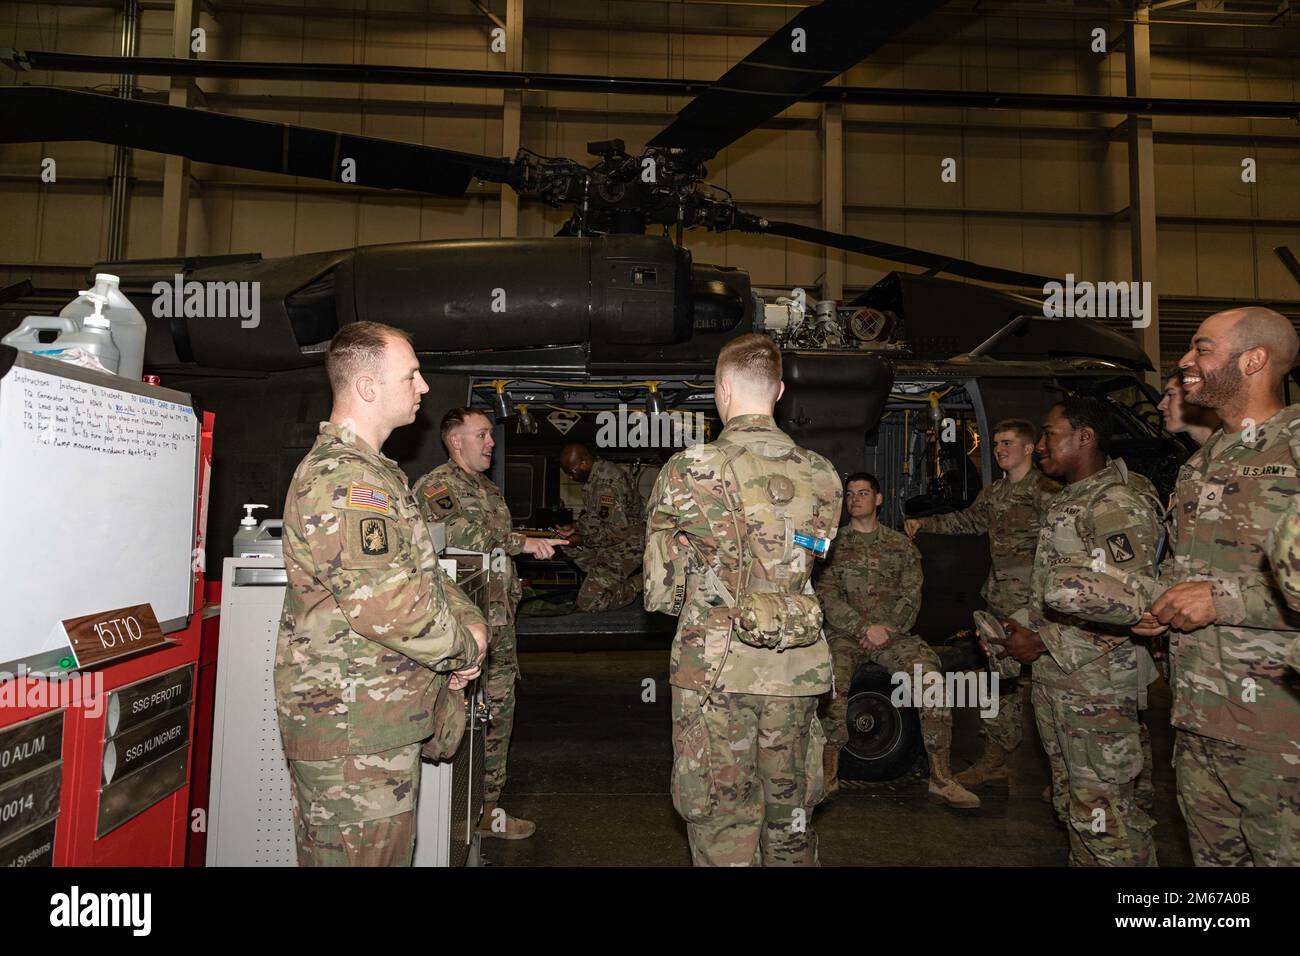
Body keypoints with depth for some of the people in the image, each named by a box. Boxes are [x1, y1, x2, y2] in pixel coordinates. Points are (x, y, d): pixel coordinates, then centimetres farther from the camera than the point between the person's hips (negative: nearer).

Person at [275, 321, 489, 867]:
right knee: (363, 855, 3)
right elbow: (387, 605, -28)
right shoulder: (340, 480, -21)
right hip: (352, 726, -10)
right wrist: (464, 648, -12)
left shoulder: (373, 472, 15)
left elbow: (421, 568, 18)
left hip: (382, 721, 10)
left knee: (390, 850, 21)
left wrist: (467, 621, 1)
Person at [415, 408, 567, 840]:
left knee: (498, 713, 12)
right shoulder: (436, 485, -7)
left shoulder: (490, 490, 21)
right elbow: (458, 534, -25)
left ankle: (487, 808, 24)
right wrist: (521, 542, -25)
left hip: (499, 624, 9)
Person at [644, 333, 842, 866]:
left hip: (715, 670, -4)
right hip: (797, 669, 4)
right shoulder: (822, 476, 1)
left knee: (723, 823, 10)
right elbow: (808, 568, 7)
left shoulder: (689, 471, -10)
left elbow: (660, 592, -3)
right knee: (791, 821, 20)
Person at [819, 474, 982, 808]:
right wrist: (864, 628, -13)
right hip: (845, 632, -1)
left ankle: (941, 777, -15)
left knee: (931, 678, -25)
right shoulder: (834, 543, 9)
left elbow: (911, 596, 7)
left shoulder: (901, 545, 15)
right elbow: (827, 595, -1)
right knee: (831, 684, -30)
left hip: (893, 631, 1)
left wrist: (887, 629, -11)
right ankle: (829, 774, -15)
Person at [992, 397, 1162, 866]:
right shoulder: (1065, 503, 15)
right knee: (1073, 802, 18)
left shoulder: (1119, 505, -14)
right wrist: (1023, 627, 5)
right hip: (1052, 679, 9)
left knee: (1103, 809, -2)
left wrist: (1043, 642, -16)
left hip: (1095, 686, -9)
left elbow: (1128, 603, -22)